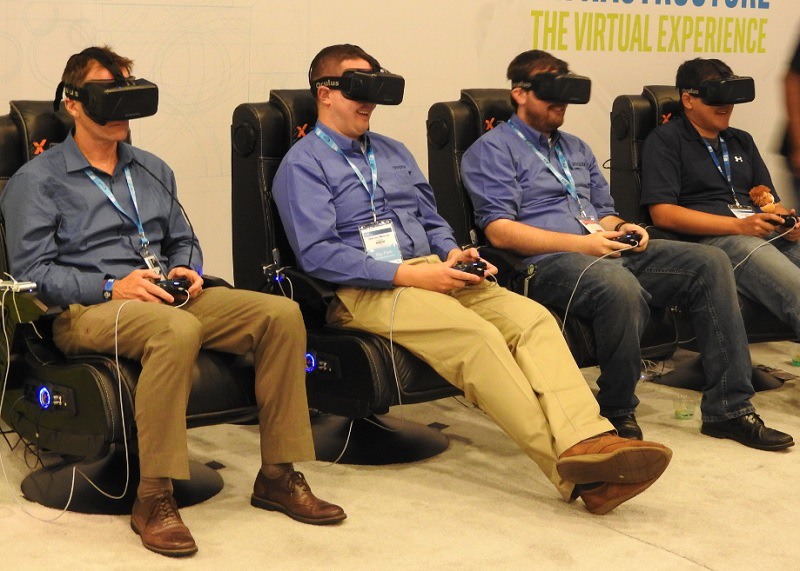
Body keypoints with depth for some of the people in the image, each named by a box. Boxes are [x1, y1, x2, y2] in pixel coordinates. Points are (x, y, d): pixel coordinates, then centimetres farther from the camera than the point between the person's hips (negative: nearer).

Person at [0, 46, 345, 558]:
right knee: (179, 329, -41)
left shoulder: (153, 171, 25)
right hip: (87, 311, -6)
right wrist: (112, 287, -16)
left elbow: (183, 240, 30)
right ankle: (154, 499, -35)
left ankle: (277, 476, -13)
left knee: (281, 313, -17)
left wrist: (189, 271, 5)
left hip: (168, 297, 6)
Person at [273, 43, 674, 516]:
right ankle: (573, 473, -35)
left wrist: (453, 254, 2)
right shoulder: (303, 165, 2)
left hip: (431, 273, 7)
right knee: (477, 335, -32)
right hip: (365, 291, -7)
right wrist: (407, 274, -16)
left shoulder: (393, 153, 25)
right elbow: (317, 254, -10)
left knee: (532, 317, -21)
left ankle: (588, 443, -40)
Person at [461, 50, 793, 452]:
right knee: (620, 287, -39)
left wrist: (619, 228, 4)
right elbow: (500, 231, -10)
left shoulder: (575, 148, 28)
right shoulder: (493, 150, 3)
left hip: (609, 252, 8)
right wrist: (581, 243, -17)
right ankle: (617, 413, -18)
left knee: (710, 263, -12)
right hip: (547, 263, -8)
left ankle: (728, 408, -12)